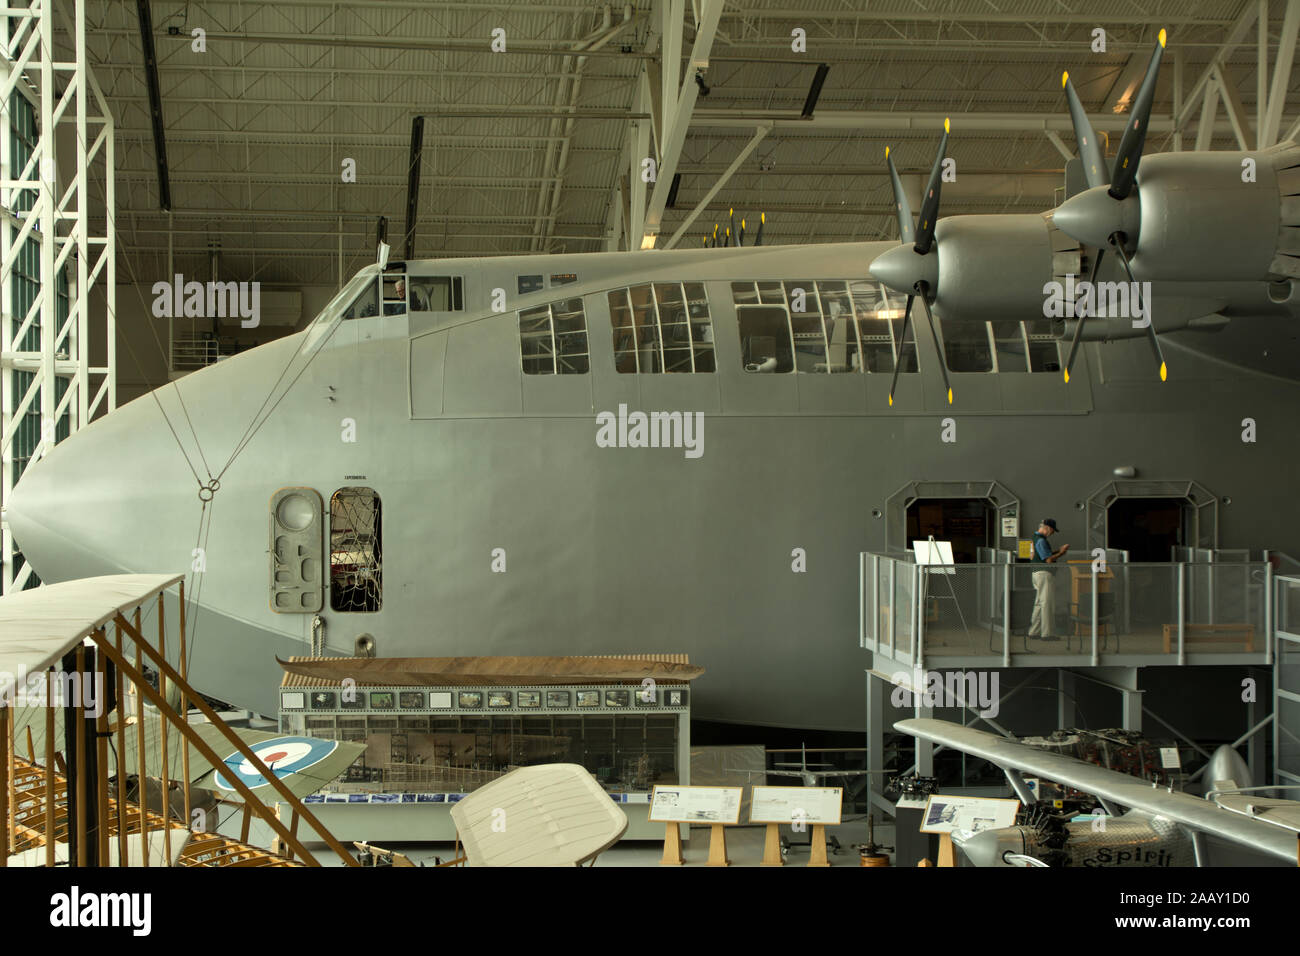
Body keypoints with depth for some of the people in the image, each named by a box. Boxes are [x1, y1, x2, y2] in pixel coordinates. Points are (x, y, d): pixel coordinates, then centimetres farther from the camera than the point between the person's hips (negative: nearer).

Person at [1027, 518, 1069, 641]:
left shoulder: (1035, 538, 16)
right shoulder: (1041, 541, -17)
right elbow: (1049, 560, -20)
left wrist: (1058, 551, 14)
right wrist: (1061, 553, -7)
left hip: (1037, 573, 11)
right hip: (1045, 574, -11)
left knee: (1039, 603, 14)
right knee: (1047, 604, -8)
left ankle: (1034, 631, 16)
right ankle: (1047, 633, -7)